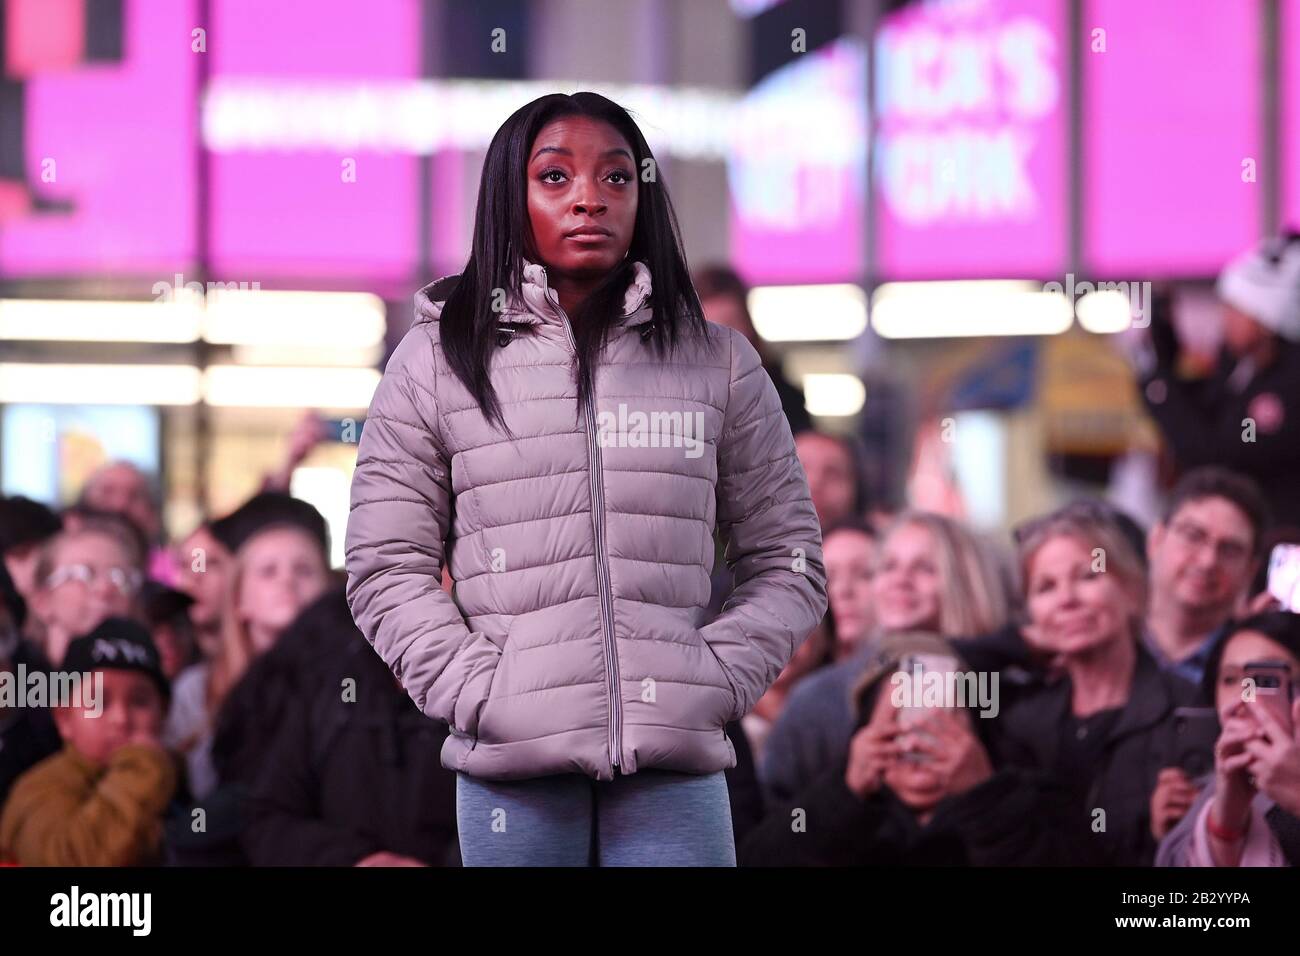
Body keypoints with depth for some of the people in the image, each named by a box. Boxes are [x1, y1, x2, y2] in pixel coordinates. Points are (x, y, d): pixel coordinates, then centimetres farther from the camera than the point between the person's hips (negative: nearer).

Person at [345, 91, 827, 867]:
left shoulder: (719, 363, 11)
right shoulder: (436, 360, 7)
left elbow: (787, 564, 12)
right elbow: (388, 569, 5)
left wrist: (715, 685, -3)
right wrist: (477, 692, -7)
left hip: (674, 773, 1)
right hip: (512, 769, 0)